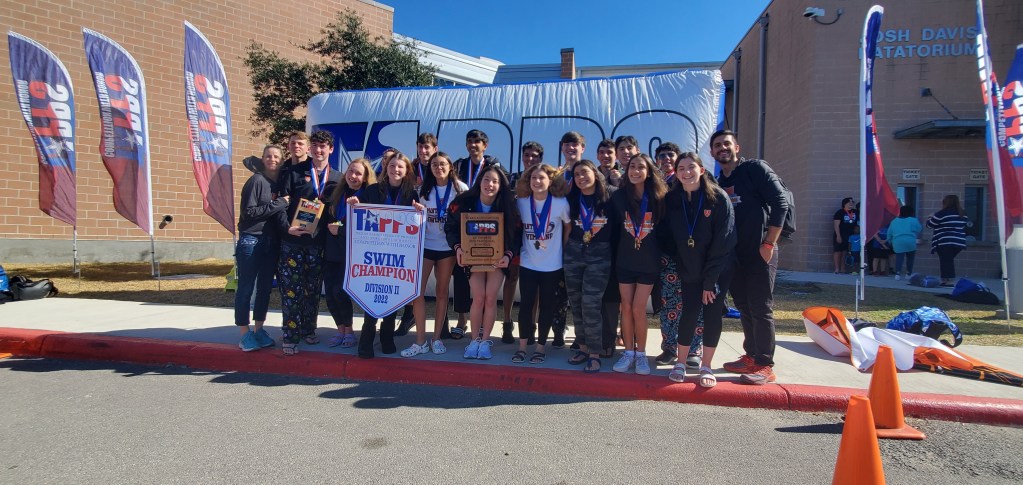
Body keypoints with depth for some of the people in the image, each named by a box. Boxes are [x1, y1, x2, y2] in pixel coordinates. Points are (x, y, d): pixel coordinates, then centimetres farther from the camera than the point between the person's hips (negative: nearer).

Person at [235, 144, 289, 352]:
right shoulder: (256, 180, -7)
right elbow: (248, 212, -15)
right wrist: (278, 204, -14)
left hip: (272, 242, 6)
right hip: (251, 241, -6)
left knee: (265, 288, 11)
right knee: (246, 288, 1)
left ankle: (259, 330, 22)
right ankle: (245, 334, 8)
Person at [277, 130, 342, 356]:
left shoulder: (336, 178, 10)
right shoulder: (295, 171, 1)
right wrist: (286, 227, -16)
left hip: (318, 242, 3)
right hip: (292, 239, -2)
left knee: (313, 289, 11)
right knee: (291, 289, 0)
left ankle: (308, 329, 26)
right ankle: (290, 337, 8)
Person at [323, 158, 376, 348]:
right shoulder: (337, 193, 9)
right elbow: (327, 218, 17)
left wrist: (340, 230, -13)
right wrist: (330, 227, -1)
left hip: (352, 252, -5)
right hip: (331, 250, 5)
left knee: (340, 291, -12)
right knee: (329, 292, 3)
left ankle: (349, 331, 9)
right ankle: (340, 330, 20)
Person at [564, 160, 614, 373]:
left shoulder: (609, 198, -5)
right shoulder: (572, 199, 4)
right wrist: (567, 249, 6)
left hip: (600, 255, -4)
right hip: (573, 253, 4)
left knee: (590, 304, -9)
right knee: (576, 303, 9)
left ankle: (595, 353, 2)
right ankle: (584, 346, 23)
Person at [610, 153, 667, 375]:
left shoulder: (659, 197, -6)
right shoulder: (619, 196, -2)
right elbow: (613, 226, 6)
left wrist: (661, 252, 1)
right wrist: (618, 251, 5)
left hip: (649, 262, -2)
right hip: (625, 260, 2)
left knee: (638, 309, -2)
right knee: (626, 307, 6)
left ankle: (641, 354, 15)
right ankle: (629, 352, 19)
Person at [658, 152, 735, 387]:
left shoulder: (718, 198, -15)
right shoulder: (672, 200, -7)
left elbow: (723, 241, -16)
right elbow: (666, 236, 0)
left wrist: (710, 279, -17)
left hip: (718, 269, -1)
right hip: (689, 270, 2)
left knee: (712, 313, 1)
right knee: (689, 312, 0)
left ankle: (706, 367, 14)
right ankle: (680, 363, 13)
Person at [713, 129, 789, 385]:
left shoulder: (755, 168, -4)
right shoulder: (718, 184, 16)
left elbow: (780, 203, -11)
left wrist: (769, 243, -15)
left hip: (760, 253, -7)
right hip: (734, 256, 7)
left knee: (761, 309, -3)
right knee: (744, 308, 13)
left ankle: (765, 366, 4)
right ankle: (751, 357, 25)